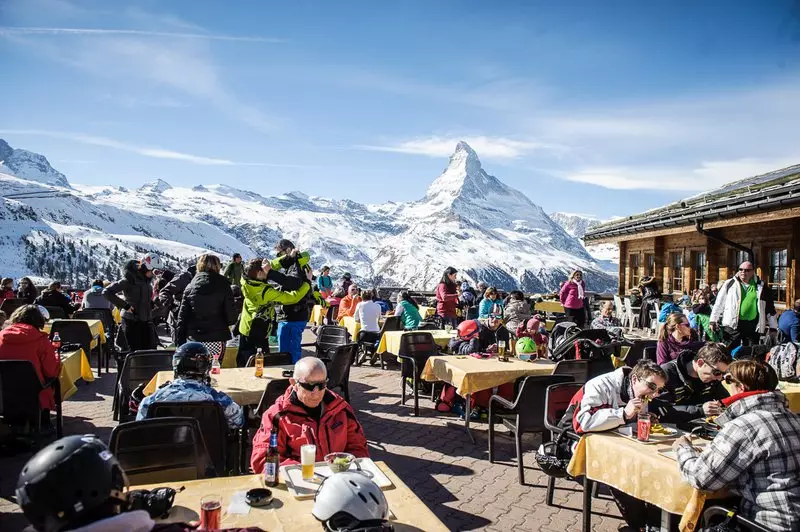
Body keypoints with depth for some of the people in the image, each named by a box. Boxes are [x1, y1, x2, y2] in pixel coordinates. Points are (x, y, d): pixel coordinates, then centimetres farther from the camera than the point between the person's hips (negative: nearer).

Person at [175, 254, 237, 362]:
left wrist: (180, 343, 8)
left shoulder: (190, 288, 3)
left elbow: (182, 318, 2)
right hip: (217, 340, -2)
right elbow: (231, 315, -6)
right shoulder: (223, 286, -3)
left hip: (194, 340, 2)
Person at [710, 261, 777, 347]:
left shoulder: (761, 286, 8)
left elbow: (770, 306, 12)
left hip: (753, 326, 2)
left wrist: (773, 327, 11)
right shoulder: (730, 284, 4)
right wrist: (714, 320, 2)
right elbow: (719, 303, 6)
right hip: (732, 324, -1)